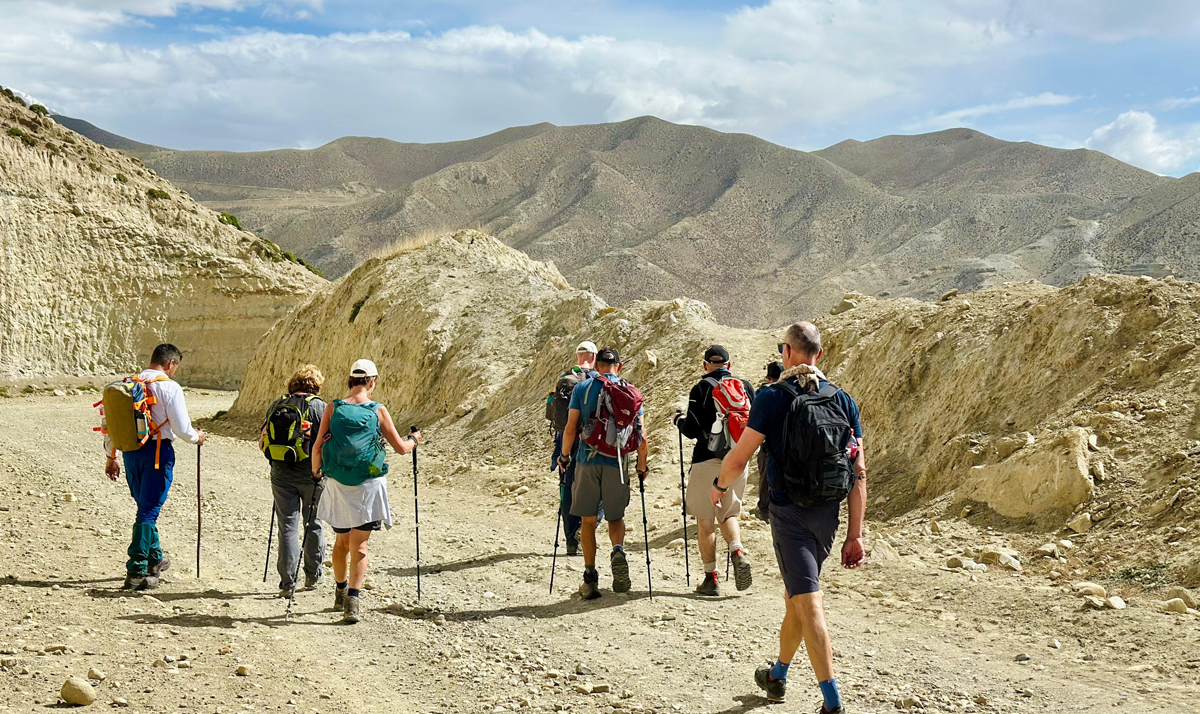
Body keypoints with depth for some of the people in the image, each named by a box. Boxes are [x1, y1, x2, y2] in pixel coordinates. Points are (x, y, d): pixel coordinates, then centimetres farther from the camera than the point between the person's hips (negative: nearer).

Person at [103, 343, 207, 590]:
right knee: (148, 511, -3)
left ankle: (154, 558, 38)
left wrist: (111, 456, 20)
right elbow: (181, 428, -12)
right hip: (158, 452, -6)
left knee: (145, 507, 22)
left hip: (130, 452, 6)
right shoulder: (170, 387, -10)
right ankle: (137, 572, -5)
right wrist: (196, 438, 10)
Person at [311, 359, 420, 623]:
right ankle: (353, 600, -11)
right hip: (368, 485, -2)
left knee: (342, 541, 19)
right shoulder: (378, 411, -4)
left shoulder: (333, 408, 0)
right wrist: (414, 439, 22)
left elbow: (317, 447, -2)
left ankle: (340, 592, 34)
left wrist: (316, 472, 16)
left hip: (337, 485, 2)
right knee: (359, 545, 0)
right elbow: (401, 448, 1)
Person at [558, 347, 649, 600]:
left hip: (587, 460, 0)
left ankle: (590, 578, 9)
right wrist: (642, 467, 14)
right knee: (615, 517, 14)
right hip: (617, 463, 1)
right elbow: (641, 436, 2)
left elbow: (570, 429, 0)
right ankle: (618, 550, -16)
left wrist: (565, 456, 15)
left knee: (588, 520, 10)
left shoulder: (582, 388, 3)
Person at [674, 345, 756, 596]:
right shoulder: (745, 386, 5)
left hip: (708, 460, -4)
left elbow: (691, 430, -10)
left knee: (705, 521, 6)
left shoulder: (702, 389, -6)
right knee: (728, 514, 19)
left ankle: (710, 578, 7)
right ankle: (738, 552, -9)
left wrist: (679, 421, 11)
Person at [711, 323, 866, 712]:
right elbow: (859, 472, 2)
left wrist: (719, 485, 13)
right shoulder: (842, 399, 5)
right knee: (795, 596, 22)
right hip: (827, 514, 5)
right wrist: (855, 534, 6)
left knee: (808, 605, -6)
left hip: (789, 512, -5)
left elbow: (739, 458, -9)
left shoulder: (772, 397, -8)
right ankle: (777, 675, 39)